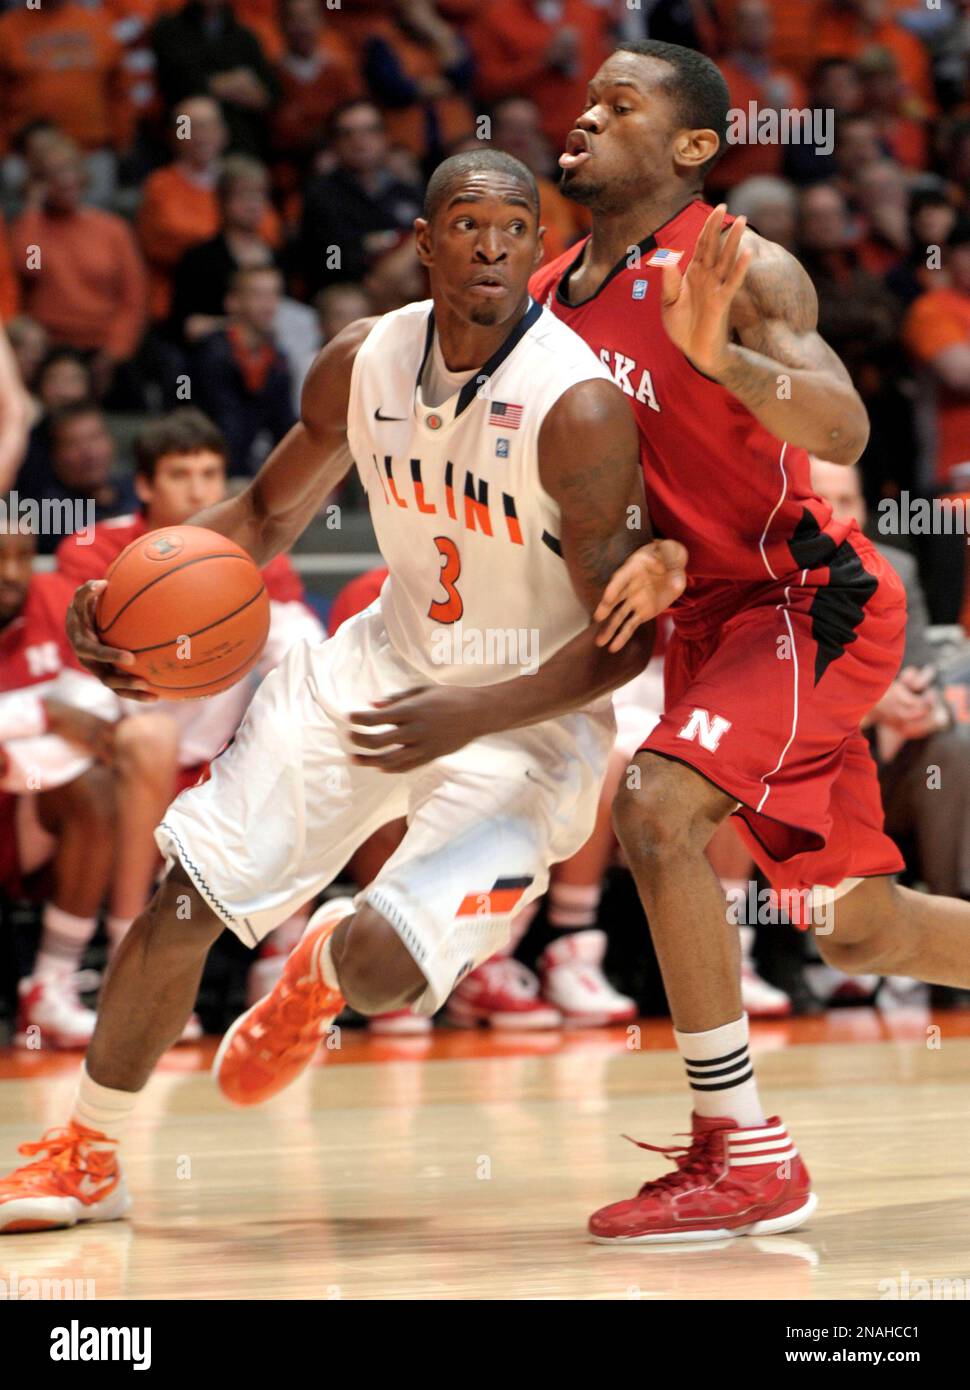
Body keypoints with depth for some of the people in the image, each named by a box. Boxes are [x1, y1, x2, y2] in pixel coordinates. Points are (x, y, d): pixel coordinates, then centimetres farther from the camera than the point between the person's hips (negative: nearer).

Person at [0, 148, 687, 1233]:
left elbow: (625, 639, -21)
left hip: (530, 713, -5)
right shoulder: (363, 361, -7)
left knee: (383, 968, -21)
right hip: (388, 660, 5)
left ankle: (321, 970, 20)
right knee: (183, 901, -2)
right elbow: (267, 514, 10)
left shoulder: (579, 409, -25)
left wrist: (466, 717, -32)